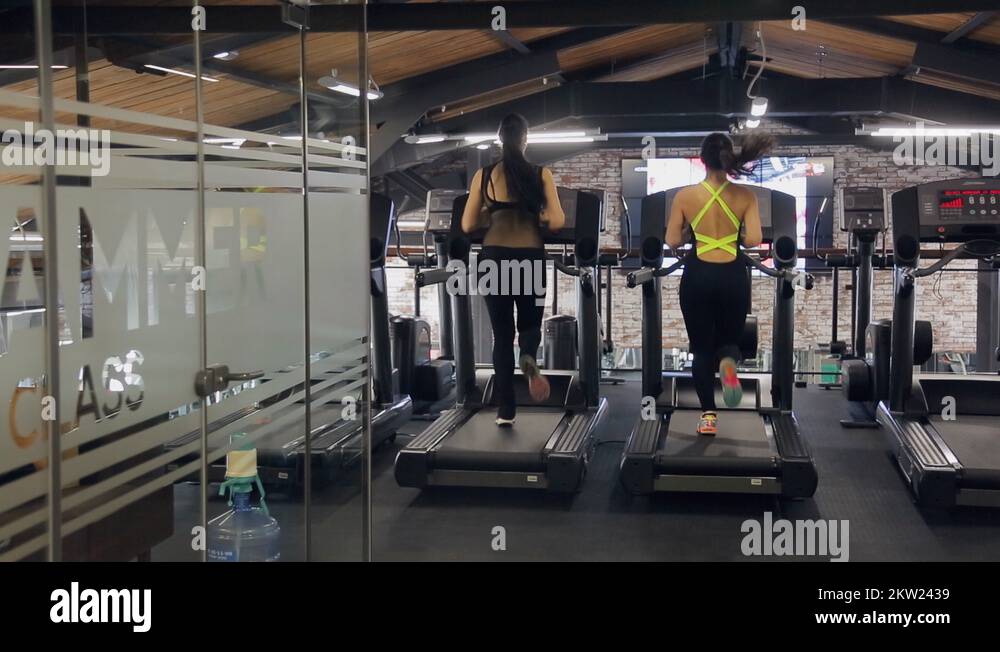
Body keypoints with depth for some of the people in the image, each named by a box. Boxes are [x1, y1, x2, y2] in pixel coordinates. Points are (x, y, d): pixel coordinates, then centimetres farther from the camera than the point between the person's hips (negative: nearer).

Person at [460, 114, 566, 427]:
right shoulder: (541, 174, 0)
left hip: (494, 257, 1)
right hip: (530, 258, -1)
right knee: (530, 324, 21)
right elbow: (557, 221, -4)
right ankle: (529, 359, -15)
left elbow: (468, 225, 4)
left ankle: (505, 411, 8)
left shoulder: (484, 175, 3)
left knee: (502, 334, 10)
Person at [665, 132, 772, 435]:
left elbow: (672, 241, -1)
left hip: (698, 276, 0)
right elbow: (753, 240, -9)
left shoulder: (685, 196, -5)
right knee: (730, 338, 19)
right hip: (733, 276, 1)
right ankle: (728, 362, -18)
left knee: (702, 347, 12)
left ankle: (708, 415, 8)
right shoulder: (745, 196, -3)